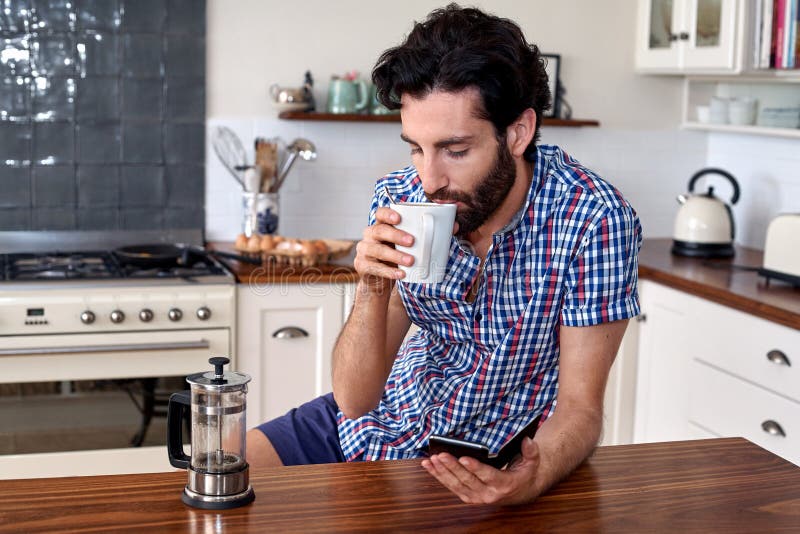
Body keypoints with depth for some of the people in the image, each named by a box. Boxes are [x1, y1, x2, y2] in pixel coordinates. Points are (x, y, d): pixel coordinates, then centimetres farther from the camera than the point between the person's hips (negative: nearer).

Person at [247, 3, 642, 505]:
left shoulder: (595, 221, -23)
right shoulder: (399, 200, -13)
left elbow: (579, 406, -18)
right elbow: (354, 400, -12)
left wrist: (534, 478, -40)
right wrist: (373, 290, -30)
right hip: (383, 420, 3)